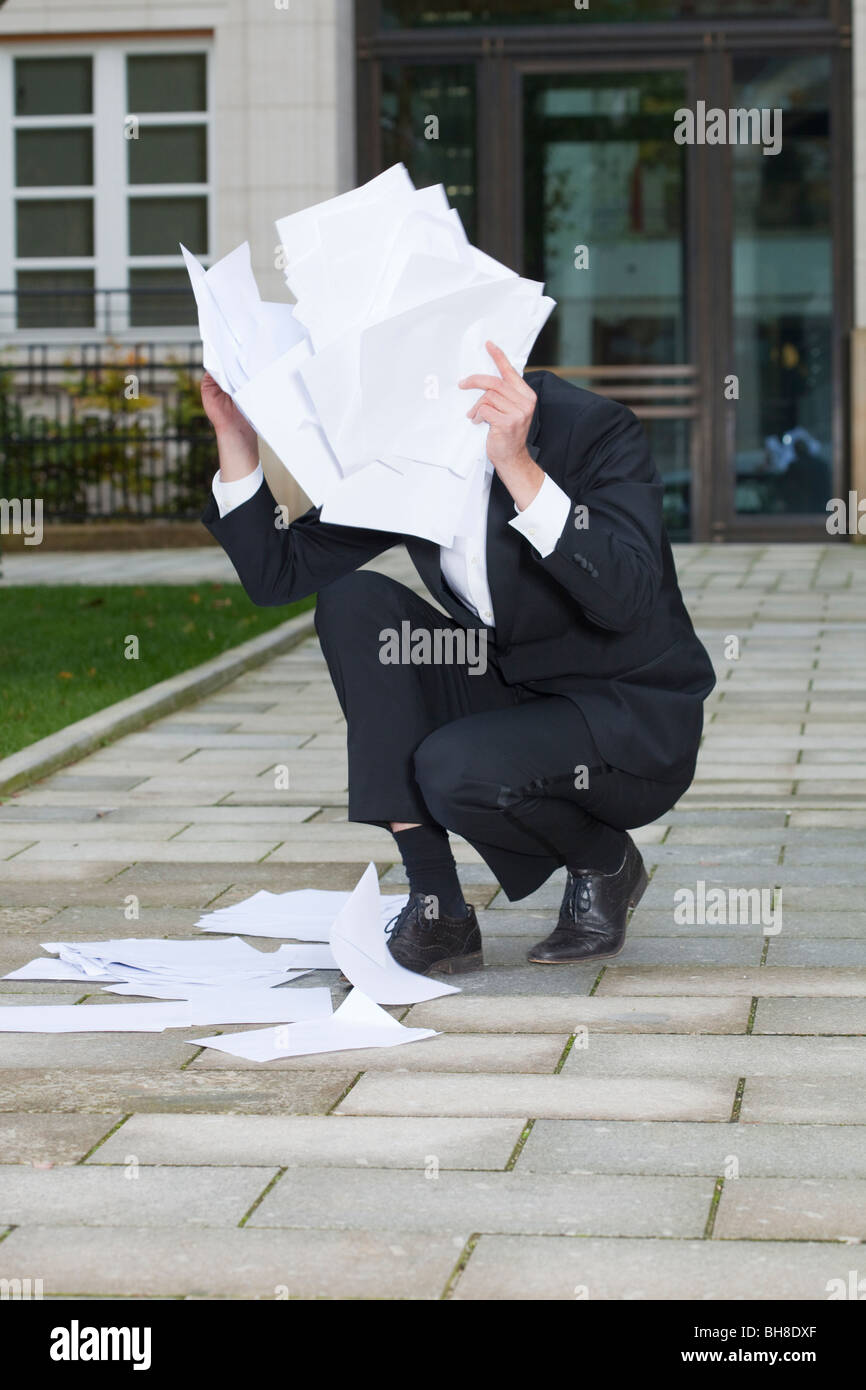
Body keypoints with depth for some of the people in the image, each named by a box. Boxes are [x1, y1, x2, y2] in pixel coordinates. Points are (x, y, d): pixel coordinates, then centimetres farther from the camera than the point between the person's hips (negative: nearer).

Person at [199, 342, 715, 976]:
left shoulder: (595, 429, -20)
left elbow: (626, 598, -36)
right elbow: (278, 572, 2)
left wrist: (519, 466, -44)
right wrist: (235, 435, -9)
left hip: (637, 727, -7)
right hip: (513, 692, 7)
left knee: (454, 768, -32)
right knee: (354, 602, -13)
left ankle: (607, 862, 4)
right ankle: (436, 909, -13)